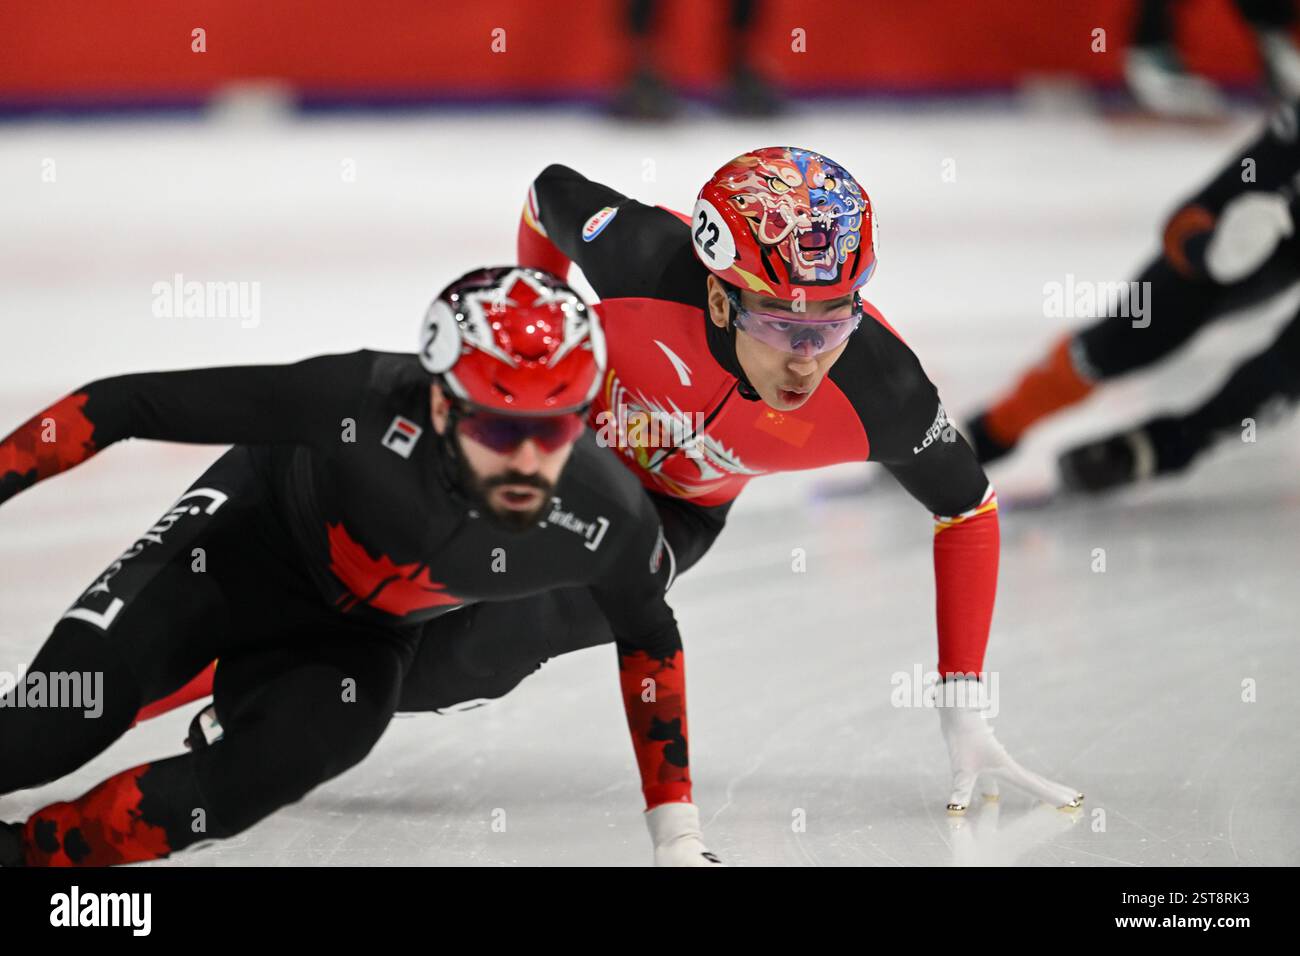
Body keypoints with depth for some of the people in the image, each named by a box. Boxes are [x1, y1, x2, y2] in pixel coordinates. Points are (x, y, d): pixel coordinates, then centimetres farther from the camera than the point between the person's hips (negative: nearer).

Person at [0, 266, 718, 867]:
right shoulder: (362, 401, -38)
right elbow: (132, 404, -30)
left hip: (362, 638, 2)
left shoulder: (609, 522, -27)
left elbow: (648, 637, -3)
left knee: (273, 766, -29)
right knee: (65, 719, -25)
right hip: (253, 531, -2)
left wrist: (677, 837, -1)